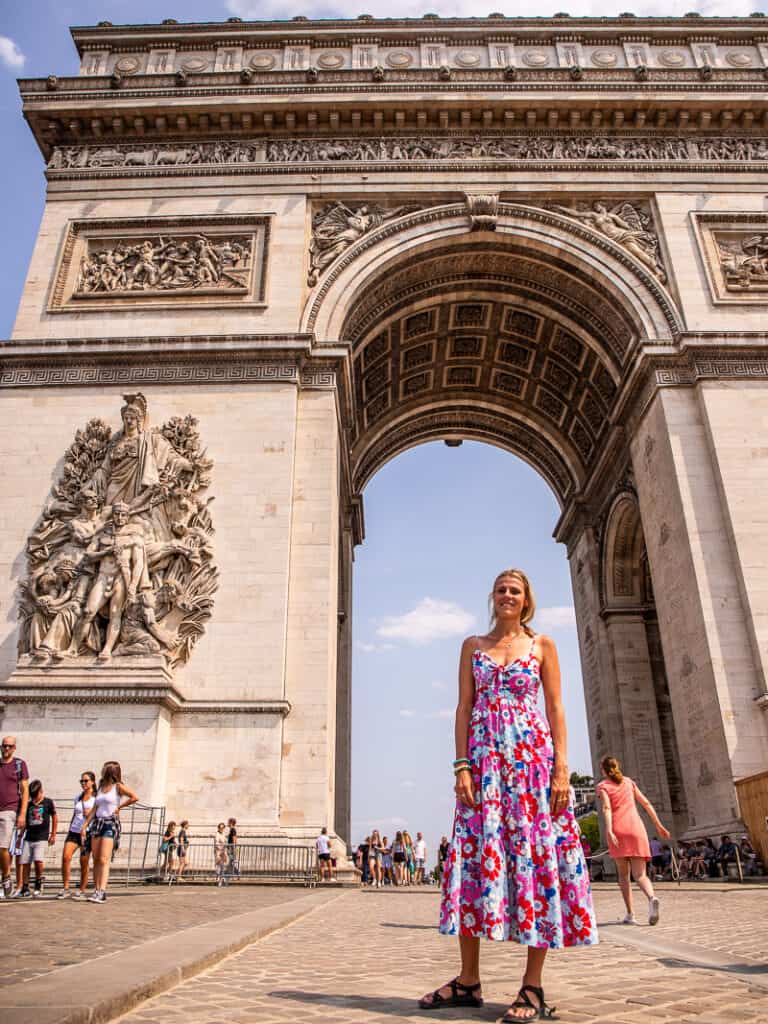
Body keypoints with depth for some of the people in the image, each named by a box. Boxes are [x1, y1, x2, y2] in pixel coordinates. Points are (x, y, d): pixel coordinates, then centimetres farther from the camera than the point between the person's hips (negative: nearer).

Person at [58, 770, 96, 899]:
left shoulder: (96, 798, 1)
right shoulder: (78, 797, 15)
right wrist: (69, 830, 16)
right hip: (74, 831, 4)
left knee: (84, 863, -2)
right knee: (65, 857, -14)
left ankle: (82, 891, 10)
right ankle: (65, 888, -4)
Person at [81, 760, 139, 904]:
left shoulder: (118, 786, -4)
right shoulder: (101, 787, 15)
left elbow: (135, 797, -15)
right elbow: (94, 809, 15)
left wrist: (119, 807, -6)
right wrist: (85, 825, 7)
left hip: (110, 823, -6)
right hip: (97, 823, 7)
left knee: (104, 860, -13)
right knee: (96, 860, 4)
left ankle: (101, 893, -17)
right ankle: (96, 890, 9)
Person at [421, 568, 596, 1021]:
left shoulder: (542, 645, 7)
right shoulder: (472, 645, 12)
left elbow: (556, 709, 2)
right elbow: (464, 707, 7)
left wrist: (562, 767, -8)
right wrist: (462, 766, -3)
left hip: (532, 757, -2)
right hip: (485, 758, 2)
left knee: (536, 852, -4)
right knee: (477, 854, 0)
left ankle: (533, 986, 6)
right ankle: (469, 980, 12)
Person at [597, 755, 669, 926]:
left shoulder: (603, 786, 7)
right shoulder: (628, 781, 19)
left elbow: (607, 808, -10)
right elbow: (646, 803, 16)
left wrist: (609, 831, -21)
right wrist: (659, 825, 21)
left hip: (618, 830, -2)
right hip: (636, 829, 2)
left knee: (624, 874, 13)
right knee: (640, 875, -1)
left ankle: (630, 914, 4)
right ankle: (652, 898, -32)